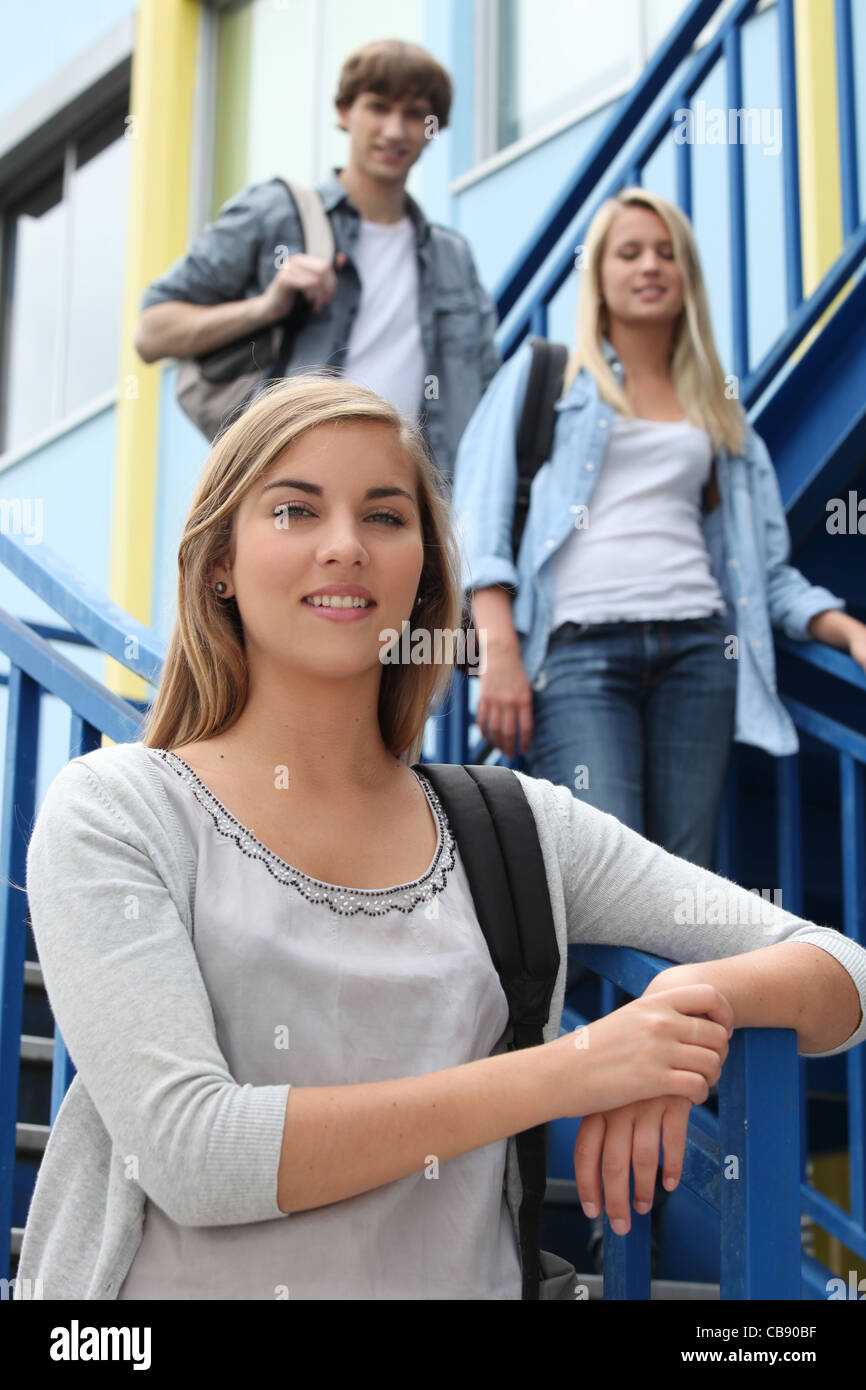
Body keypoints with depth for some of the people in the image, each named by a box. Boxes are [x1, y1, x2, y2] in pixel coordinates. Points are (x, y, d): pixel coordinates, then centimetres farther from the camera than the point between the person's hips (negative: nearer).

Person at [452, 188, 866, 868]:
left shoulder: (719, 410, 24)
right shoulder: (541, 373, 14)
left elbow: (765, 565, 20)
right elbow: (480, 507, 1)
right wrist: (500, 652, -13)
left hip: (698, 646, 4)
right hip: (579, 646, -4)